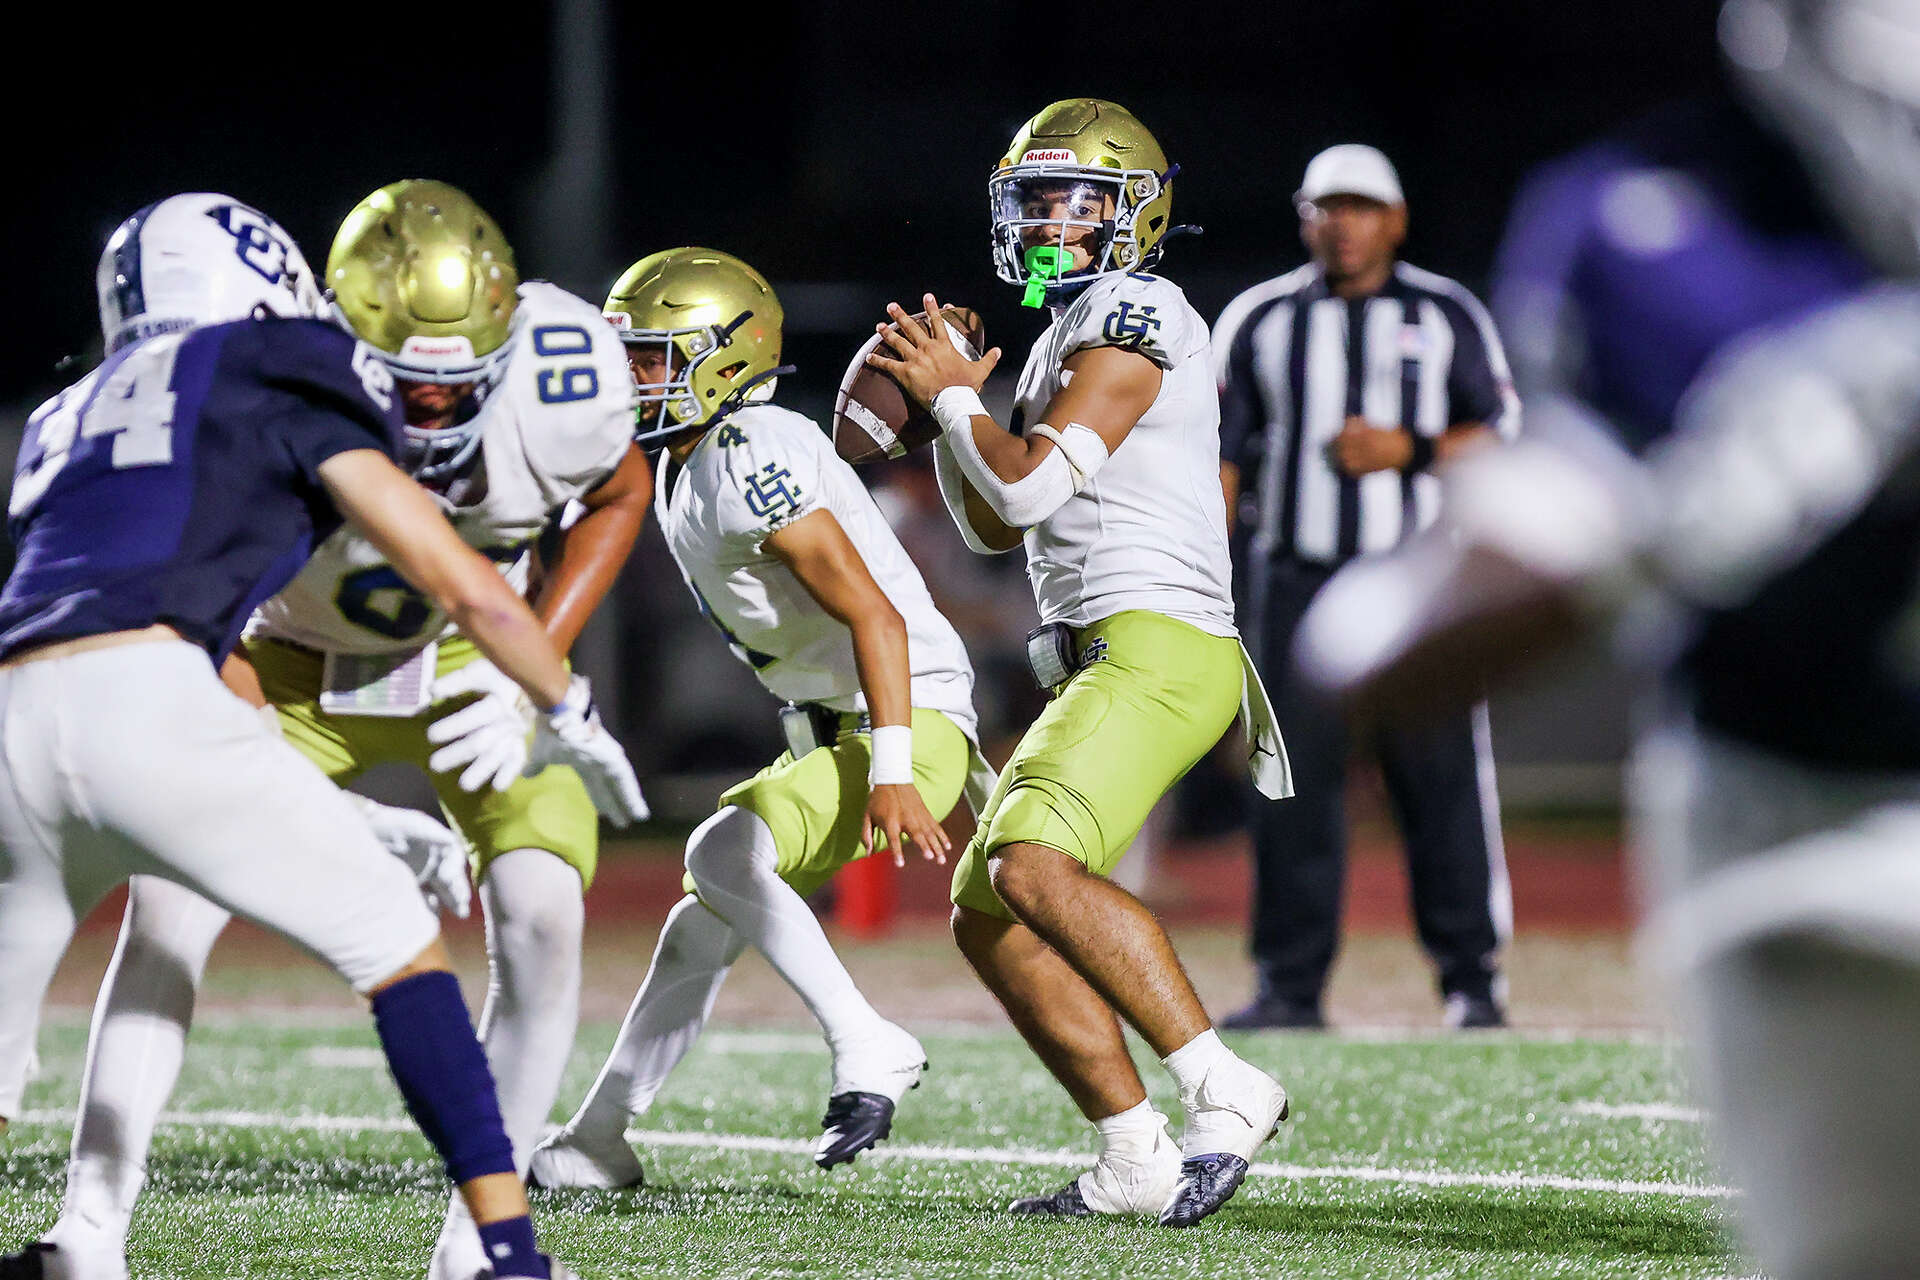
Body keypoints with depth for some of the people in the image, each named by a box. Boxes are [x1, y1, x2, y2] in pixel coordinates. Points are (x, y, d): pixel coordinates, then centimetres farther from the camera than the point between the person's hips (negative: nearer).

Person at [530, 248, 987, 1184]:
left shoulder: (748, 462, -20)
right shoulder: (686, 470, 10)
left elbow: (875, 616, -25)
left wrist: (892, 770, -29)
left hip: (905, 722, -10)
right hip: (827, 728, 10)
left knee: (721, 854, -26)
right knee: (707, 919, 14)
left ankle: (867, 1048, -21)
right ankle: (596, 1142, 23)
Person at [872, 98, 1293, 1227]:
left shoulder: (1132, 314, -8)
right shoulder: (1068, 333, 23)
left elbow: (1028, 486, -16)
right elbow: (992, 527, 27)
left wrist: (952, 398, -1)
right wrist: (949, 399, 14)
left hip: (1156, 650, -11)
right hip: (1101, 667, 11)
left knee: (1033, 870, -29)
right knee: (988, 919, 8)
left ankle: (1225, 1090, -30)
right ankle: (1139, 1159, 7)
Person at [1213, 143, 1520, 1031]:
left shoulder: (1447, 317, 9)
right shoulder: (1260, 319, 12)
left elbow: (1502, 435, 6)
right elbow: (1220, 450, 10)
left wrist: (1408, 450, -10)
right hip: (1298, 579, 1)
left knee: (1442, 775, -4)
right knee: (1293, 783, -2)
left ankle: (1472, 977, 3)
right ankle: (1290, 984, 3)